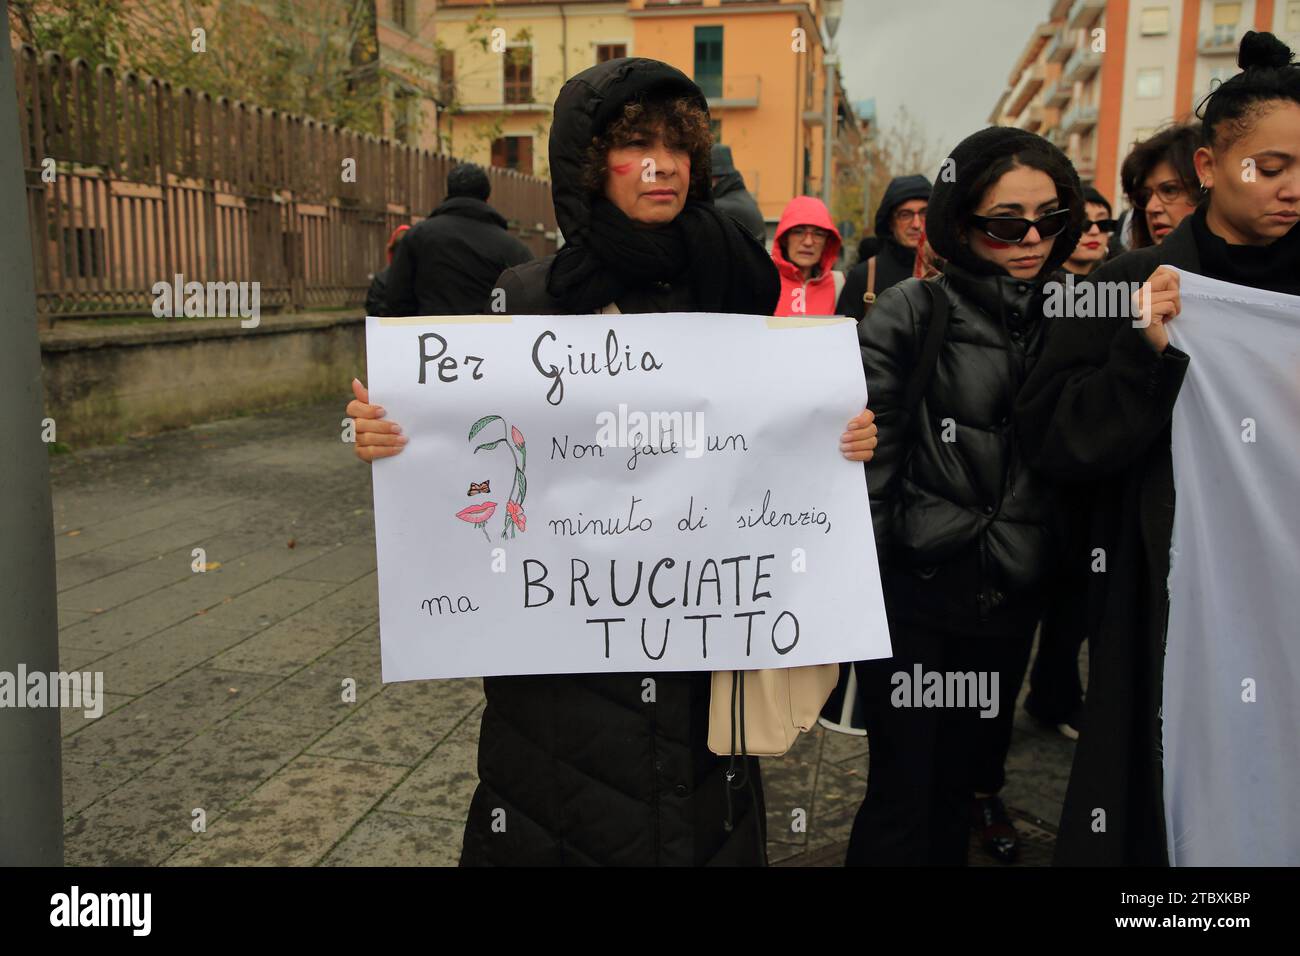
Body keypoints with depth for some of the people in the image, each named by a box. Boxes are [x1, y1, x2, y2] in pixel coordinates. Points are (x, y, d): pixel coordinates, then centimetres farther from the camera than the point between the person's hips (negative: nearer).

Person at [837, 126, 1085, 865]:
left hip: (1012, 600, 4)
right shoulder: (913, 313, -7)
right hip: (914, 589, -4)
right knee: (904, 793, 2)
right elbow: (870, 451, -11)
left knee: (959, 781, 18)